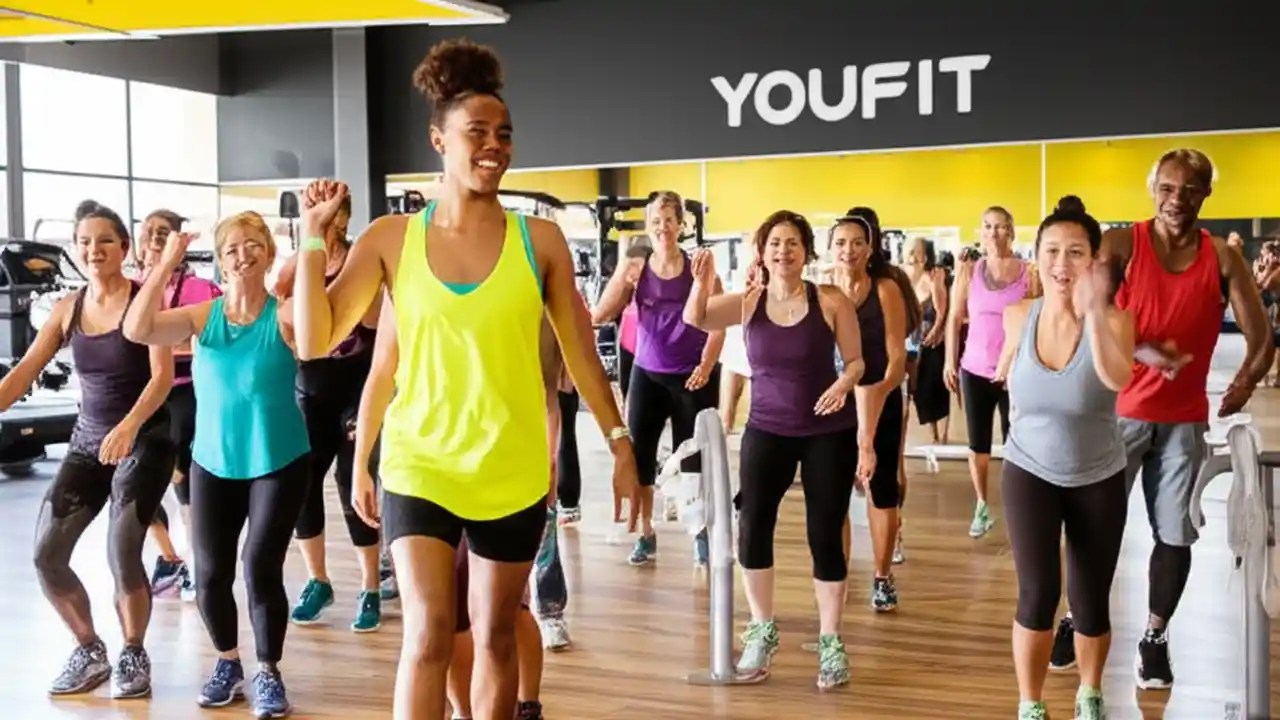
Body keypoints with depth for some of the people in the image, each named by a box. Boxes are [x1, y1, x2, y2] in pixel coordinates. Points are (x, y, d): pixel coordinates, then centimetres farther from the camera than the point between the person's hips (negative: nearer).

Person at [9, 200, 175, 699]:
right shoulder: (67, 309, 5)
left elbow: (163, 375, -19)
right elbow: (24, 372, 2)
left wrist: (128, 426, -34)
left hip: (145, 442, -5)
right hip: (87, 442, 6)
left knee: (122, 554, -16)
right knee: (46, 554, -1)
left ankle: (134, 656, 9)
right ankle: (89, 651, 20)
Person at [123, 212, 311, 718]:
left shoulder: (285, 314, -10)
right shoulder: (203, 316, -2)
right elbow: (136, 330, -16)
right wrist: (166, 264, -22)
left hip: (279, 464, -3)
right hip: (212, 464, 3)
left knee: (261, 570, -5)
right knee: (210, 575, 6)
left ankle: (268, 671, 17)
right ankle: (228, 662, 31)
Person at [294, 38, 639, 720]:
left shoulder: (539, 240, -2)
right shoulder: (390, 238, -2)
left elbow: (580, 352, 4)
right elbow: (314, 340, -3)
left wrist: (619, 443, 4)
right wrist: (313, 236, -9)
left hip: (513, 473, 1)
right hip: (419, 464, -1)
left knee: (495, 635, 13)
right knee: (429, 633, -9)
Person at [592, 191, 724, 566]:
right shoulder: (635, 269, -3)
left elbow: (718, 324, -4)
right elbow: (599, 315, -8)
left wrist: (707, 366, -15)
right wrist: (623, 278, -21)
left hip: (692, 377, -2)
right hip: (647, 375, 2)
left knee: (694, 457, 6)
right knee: (639, 454, 3)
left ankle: (702, 534, 23)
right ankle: (645, 535, 18)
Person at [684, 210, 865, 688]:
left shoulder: (831, 302, -8)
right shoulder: (747, 303, -2)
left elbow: (856, 360, -2)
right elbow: (695, 320, -14)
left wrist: (844, 384, -23)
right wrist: (701, 285, -33)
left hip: (828, 432, -2)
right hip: (767, 429, 2)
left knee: (825, 536, 2)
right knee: (752, 527, -4)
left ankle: (830, 641, 19)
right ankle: (762, 630, 17)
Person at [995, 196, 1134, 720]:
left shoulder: (1114, 319, -17)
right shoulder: (1017, 317, -8)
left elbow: (1117, 380, -39)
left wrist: (1092, 312, -45)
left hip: (1099, 479, -1)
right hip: (1030, 473, 1)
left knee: (1091, 602, 9)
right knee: (1038, 592, -12)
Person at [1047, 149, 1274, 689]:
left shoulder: (1222, 258, -1)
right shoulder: (1121, 245, -7)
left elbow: (1261, 336, -2)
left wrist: (1242, 388, -20)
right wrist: (1143, 351, -31)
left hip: (1186, 418, 2)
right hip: (1120, 410, -2)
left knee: (1175, 534, 6)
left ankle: (1154, 638, 21)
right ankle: (1077, 620, 24)